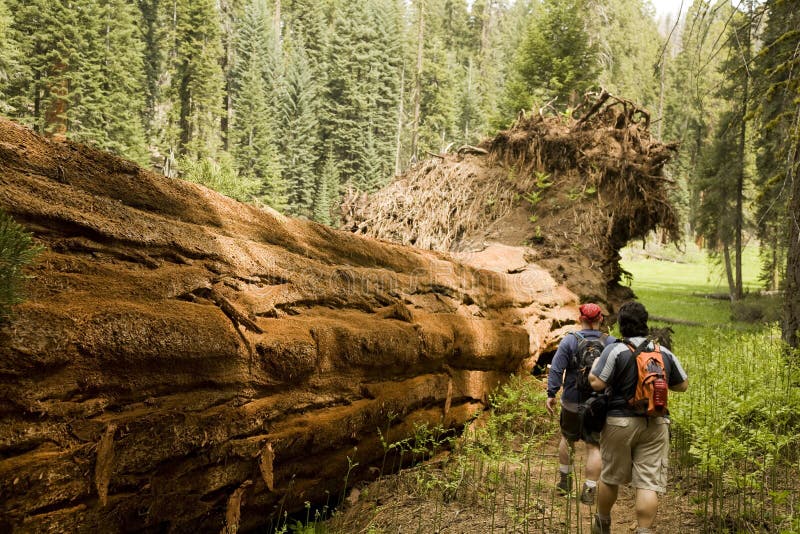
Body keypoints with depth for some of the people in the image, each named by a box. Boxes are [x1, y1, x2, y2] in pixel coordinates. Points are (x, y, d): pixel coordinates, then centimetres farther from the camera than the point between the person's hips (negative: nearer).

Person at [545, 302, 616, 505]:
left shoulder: (570, 340, -7)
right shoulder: (610, 343, -2)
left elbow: (556, 369, -12)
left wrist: (551, 394, -8)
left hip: (572, 402, 0)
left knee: (567, 438, 21)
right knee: (594, 446, 5)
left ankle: (565, 480, 30)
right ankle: (589, 490, 4)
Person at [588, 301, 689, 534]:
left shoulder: (615, 351, -11)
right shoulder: (665, 353, 3)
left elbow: (596, 384, -15)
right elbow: (682, 385, 12)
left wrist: (594, 366, 4)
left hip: (620, 422, -2)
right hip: (655, 425, 2)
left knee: (610, 477, 15)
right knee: (648, 483, 1)